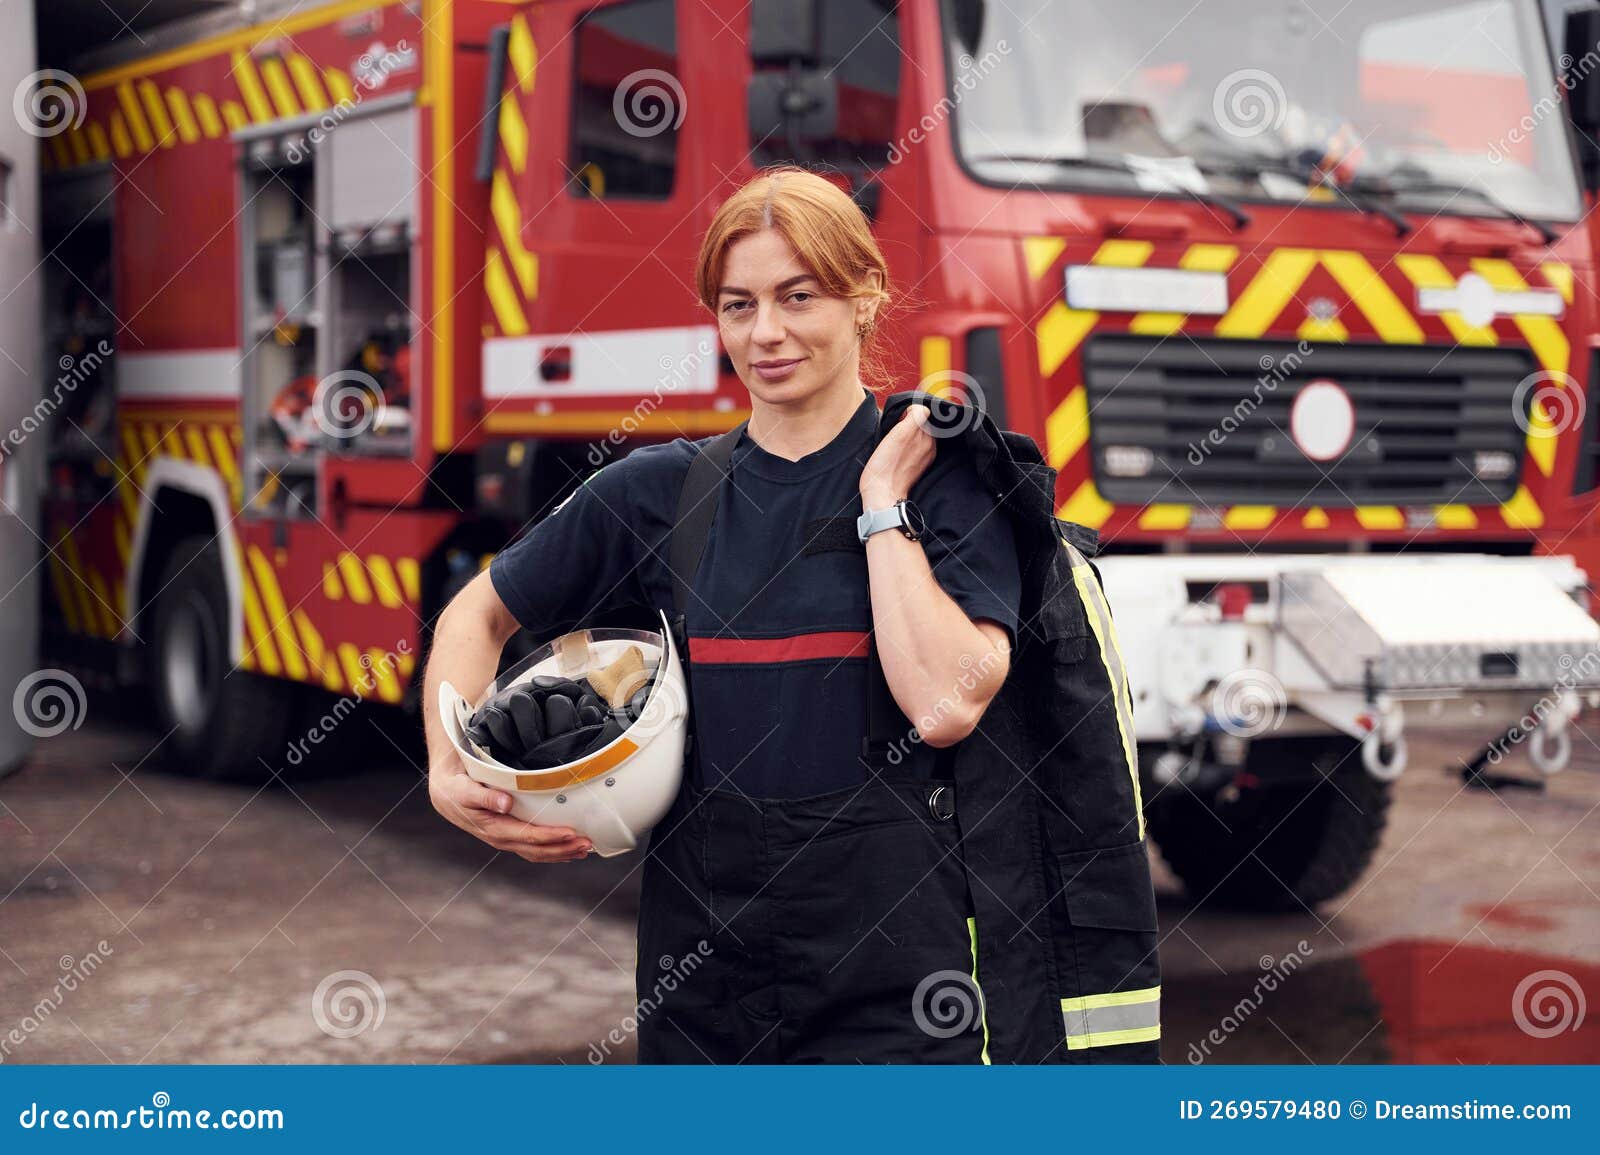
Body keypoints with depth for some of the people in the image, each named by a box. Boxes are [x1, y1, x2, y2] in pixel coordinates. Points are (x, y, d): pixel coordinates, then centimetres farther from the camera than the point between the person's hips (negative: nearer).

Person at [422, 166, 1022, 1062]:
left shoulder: (945, 478, -3)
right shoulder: (660, 492, 6)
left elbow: (946, 704, -18)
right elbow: (478, 616, 17)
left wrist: (882, 503, -12)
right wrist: (453, 776, 2)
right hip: (700, 964, 4)